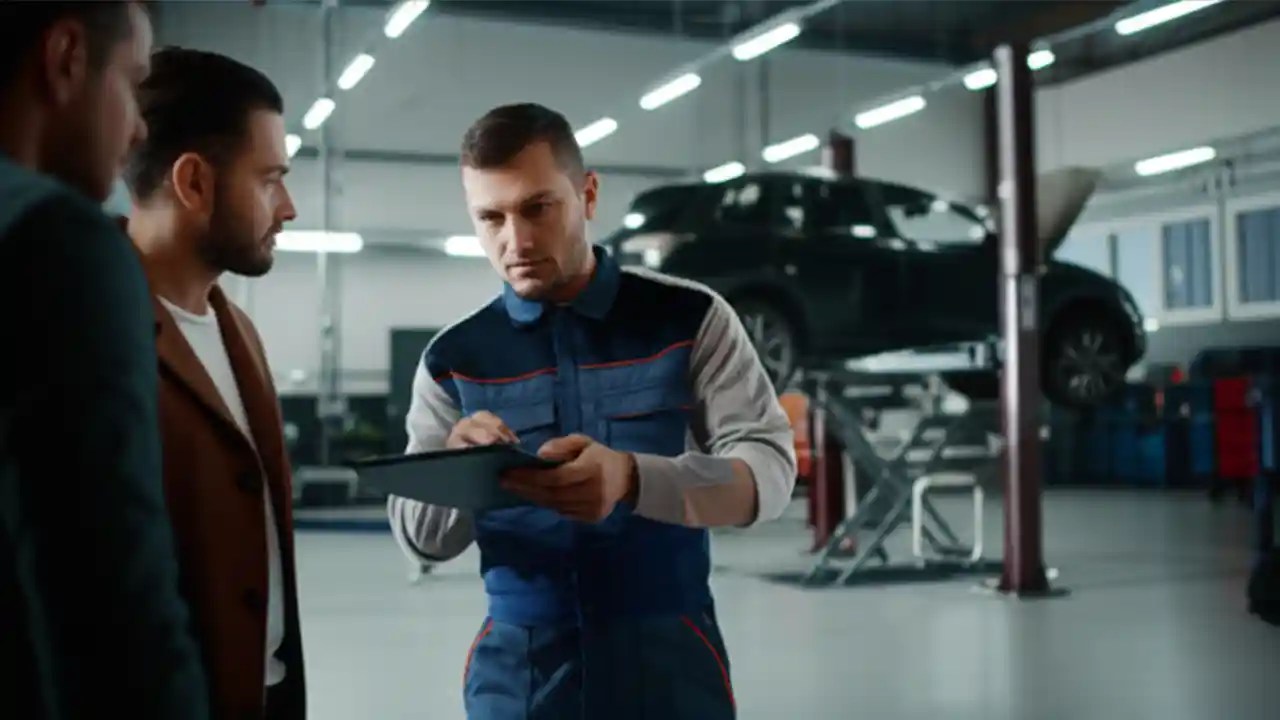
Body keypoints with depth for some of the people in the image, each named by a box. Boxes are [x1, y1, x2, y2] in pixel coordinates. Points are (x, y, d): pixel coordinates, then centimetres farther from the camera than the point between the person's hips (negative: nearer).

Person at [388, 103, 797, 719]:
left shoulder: (689, 319, -4)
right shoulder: (453, 359, 1)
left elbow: (769, 468, -12)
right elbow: (421, 538, 2)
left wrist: (631, 480, -30)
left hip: (669, 660, -1)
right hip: (515, 668, 2)